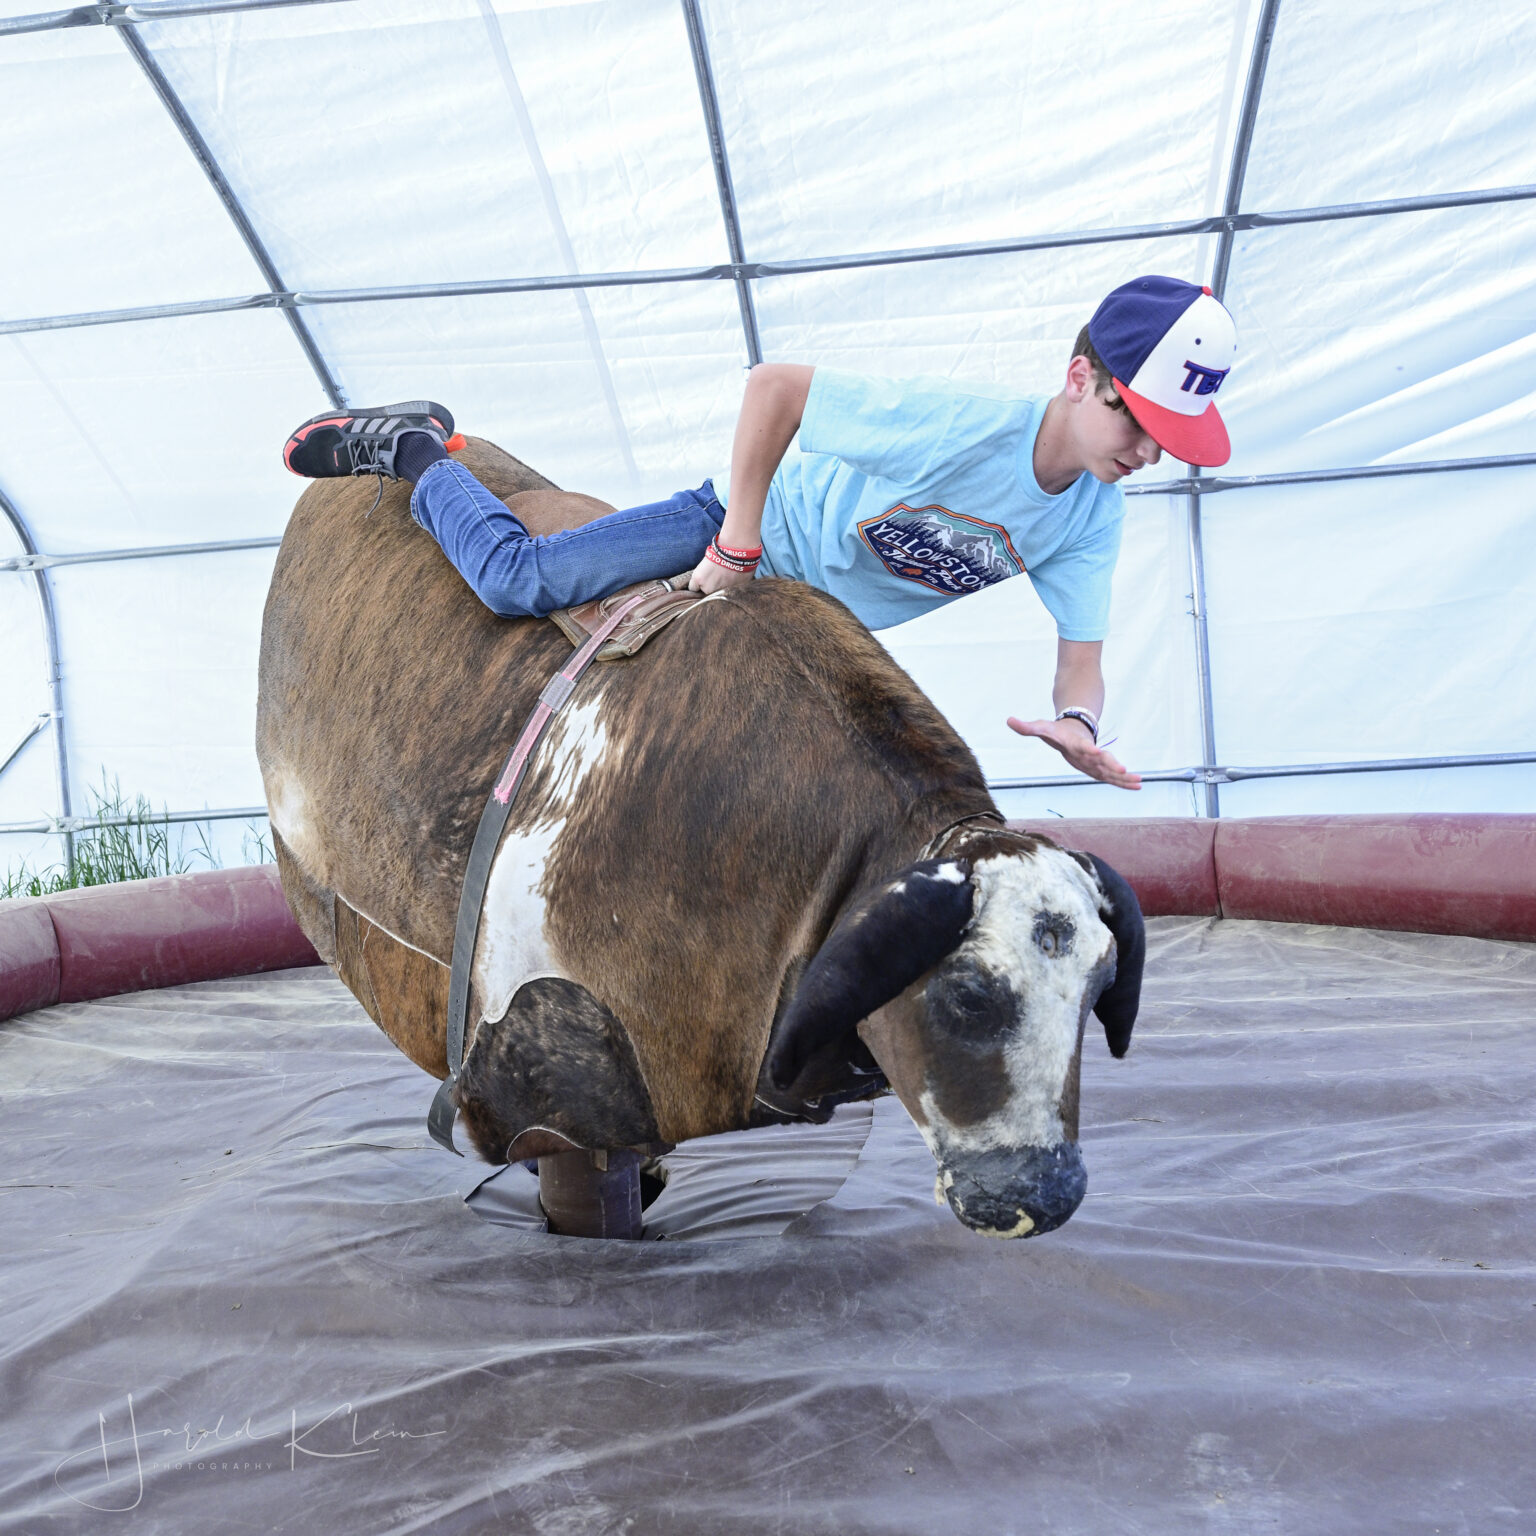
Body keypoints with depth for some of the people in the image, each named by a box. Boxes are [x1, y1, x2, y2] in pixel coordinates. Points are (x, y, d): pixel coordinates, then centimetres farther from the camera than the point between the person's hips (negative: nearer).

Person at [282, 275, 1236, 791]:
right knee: (517, 581, -15)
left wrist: (1078, 722, -37)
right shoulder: (961, 427, -34)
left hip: (830, 628, 6)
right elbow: (772, 385, -31)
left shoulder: (1094, 519, -13)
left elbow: (1083, 655, -13)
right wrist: (739, 546, -29)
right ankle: (414, 447, 14)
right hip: (766, 523, -6)